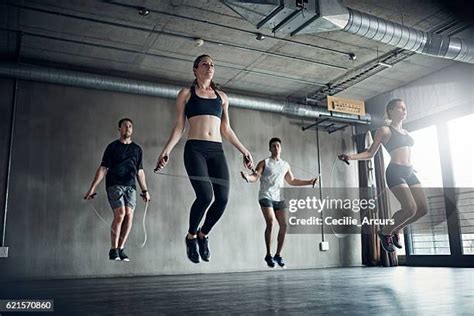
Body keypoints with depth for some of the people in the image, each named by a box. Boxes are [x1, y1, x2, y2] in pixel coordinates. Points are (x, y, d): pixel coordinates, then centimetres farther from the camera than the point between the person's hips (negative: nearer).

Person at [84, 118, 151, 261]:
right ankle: (113, 250, -6)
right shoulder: (113, 146, 8)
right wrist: (92, 188, -4)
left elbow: (140, 171, 21)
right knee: (120, 213, -18)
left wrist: (145, 190, 17)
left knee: (129, 216, -12)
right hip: (114, 184, -3)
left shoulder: (137, 149, 18)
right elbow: (103, 168, 3)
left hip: (130, 186, 3)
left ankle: (121, 249, -2)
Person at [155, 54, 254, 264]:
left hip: (217, 151, 4)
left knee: (222, 198, -11)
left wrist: (244, 151, 16)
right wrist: (167, 150, -6)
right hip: (195, 149, -3)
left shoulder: (222, 97, 20)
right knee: (205, 195, -21)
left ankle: (204, 234, 17)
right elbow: (179, 126, 6)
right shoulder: (186, 94, 12)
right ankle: (191, 236, 7)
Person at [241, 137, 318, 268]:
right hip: (266, 197, -5)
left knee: (284, 225, 0)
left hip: (279, 198, 5)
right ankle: (268, 255, -7)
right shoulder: (264, 163, 1)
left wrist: (308, 182, 22)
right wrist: (248, 177, -32)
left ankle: (278, 254, 14)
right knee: (270, 223, -18)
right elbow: (255, 177, -10)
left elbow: (292, 181, 26)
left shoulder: (285, 165, 16)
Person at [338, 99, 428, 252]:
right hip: (395, 172, -8)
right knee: (410, 208, -19)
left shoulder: (405, 132, 20)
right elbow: (370, 153, 0)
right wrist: (351, 156, -13)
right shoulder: (385, 130, 1)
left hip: (409, 172, 8)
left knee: (423, 208, 0)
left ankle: (395, 230, 20)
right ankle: (385, 232, 4)